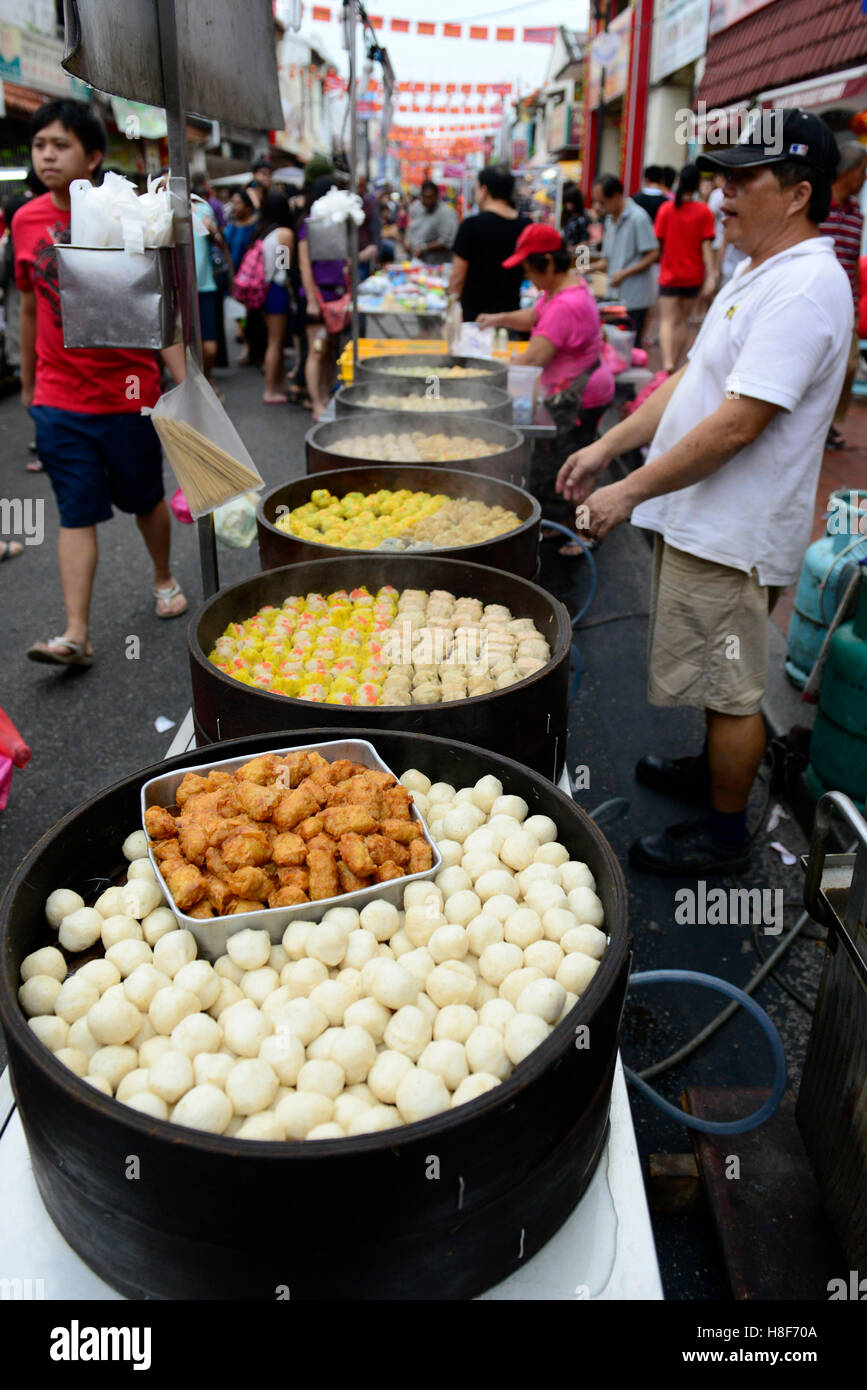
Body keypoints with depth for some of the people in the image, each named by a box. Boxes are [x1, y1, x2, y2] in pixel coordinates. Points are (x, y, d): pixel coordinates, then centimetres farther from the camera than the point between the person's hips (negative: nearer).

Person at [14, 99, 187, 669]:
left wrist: (186, 386, -14)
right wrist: (27, 385, 18)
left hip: (127, 395, -2)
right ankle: (77, 634, 0)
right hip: (59, 400, 2)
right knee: (77, 514, 0)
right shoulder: (26, 221, 3)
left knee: (146, 500, 14)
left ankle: (165, 579, 40)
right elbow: (30, 308, 13)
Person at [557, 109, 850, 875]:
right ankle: (713, 767, 43)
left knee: (731, 686, 3)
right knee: (722, 681, 24)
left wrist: (629, 492, -22)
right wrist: (607, 446, 11)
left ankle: (724, 834, 18)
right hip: (706, 519, 10)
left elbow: (737, 423, -27)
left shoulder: (805, 290, -21)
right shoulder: (759, 272, 13)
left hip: (734, 532, -10)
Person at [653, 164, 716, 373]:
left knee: (667, 321, -4)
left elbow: (658, 243, -3)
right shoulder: (704, 211, -4)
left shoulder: (666, 209, -5)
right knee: (683, 320, 14)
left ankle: (667, 362, -24)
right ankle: (676, 364, 20)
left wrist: (659, 263, 13)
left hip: (669, 273, -1)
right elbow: (706, 245, -8)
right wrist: (711, 275, -8)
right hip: (693, 275, 2)